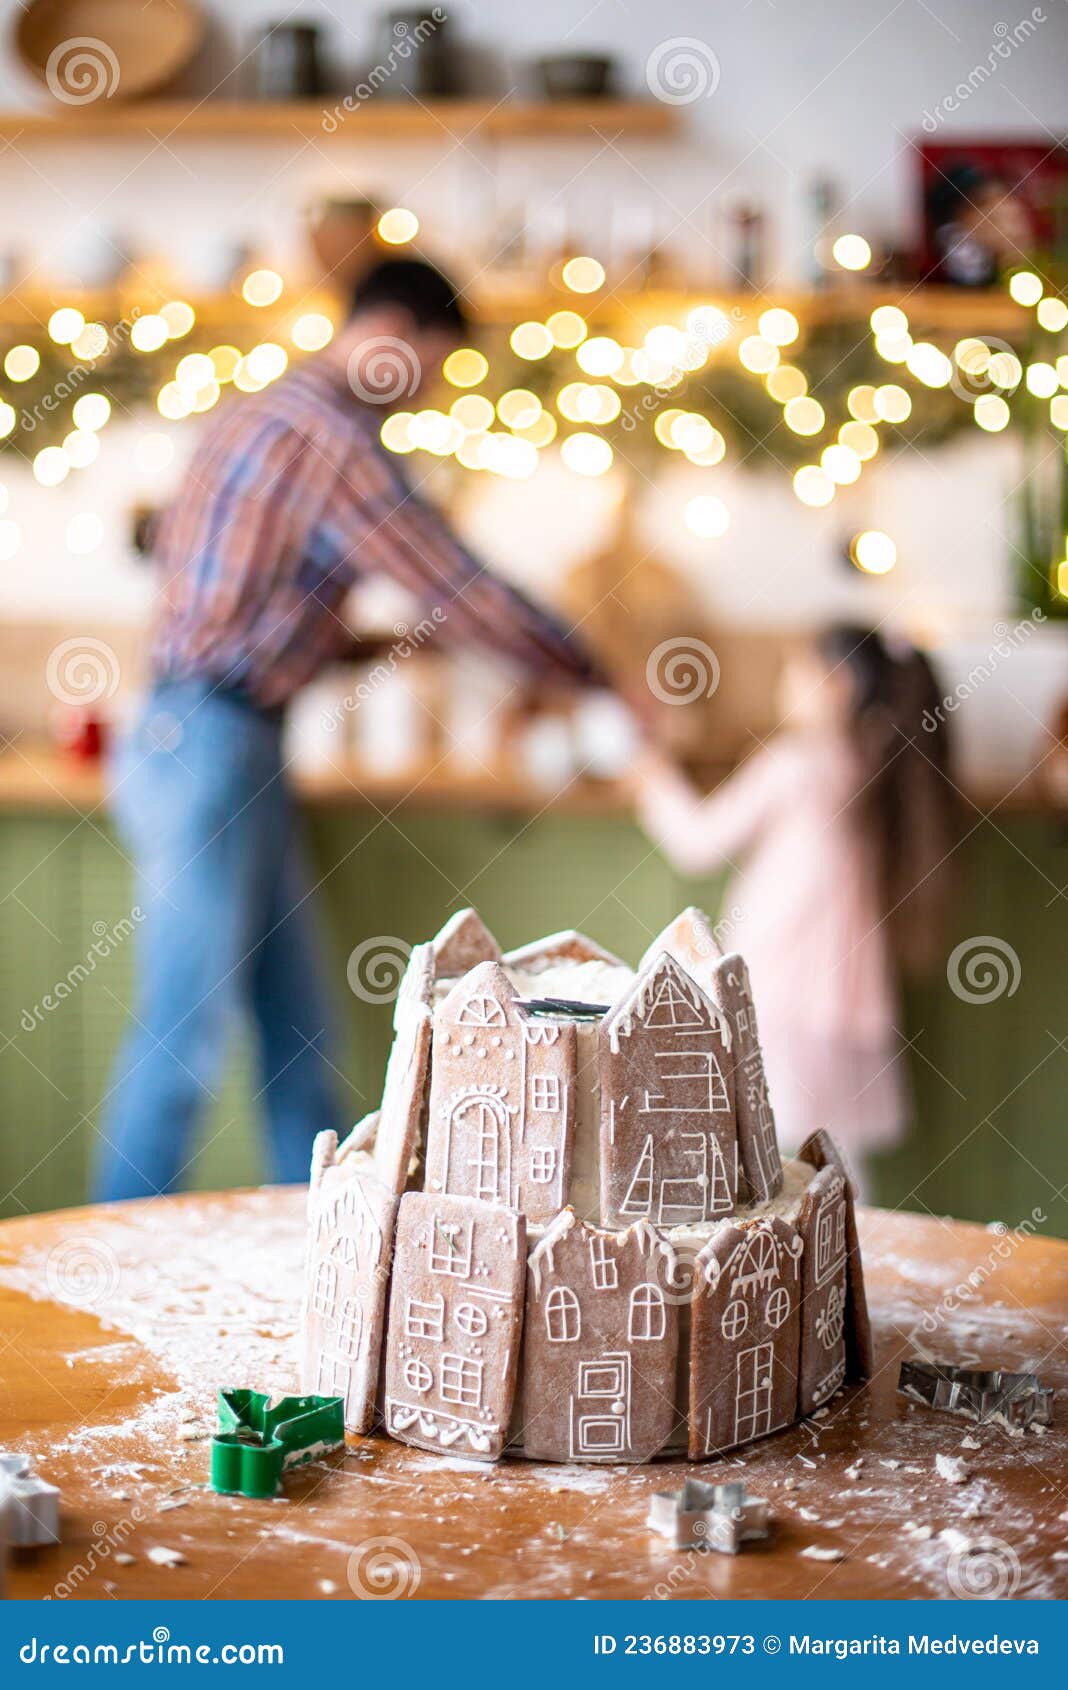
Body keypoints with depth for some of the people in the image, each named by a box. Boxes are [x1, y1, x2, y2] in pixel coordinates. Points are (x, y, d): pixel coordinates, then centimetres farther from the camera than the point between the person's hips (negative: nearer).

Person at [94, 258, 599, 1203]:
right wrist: (597, 681, -5)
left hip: (220, 743, 10)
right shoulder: (331, 436, -15)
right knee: (186, 1031, -4)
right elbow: (458, 591, -15)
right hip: (210, 748, -10)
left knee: (298, 1026, 12)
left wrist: (362, 643, 21)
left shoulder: (259, 414, 17)